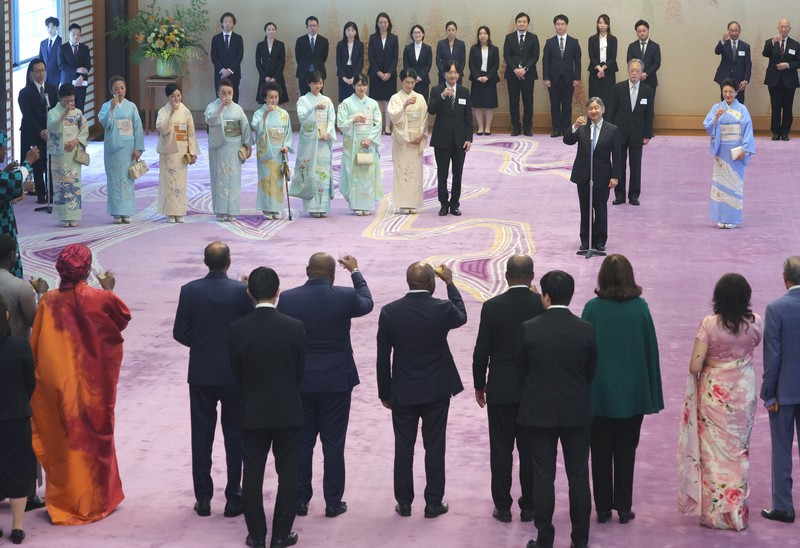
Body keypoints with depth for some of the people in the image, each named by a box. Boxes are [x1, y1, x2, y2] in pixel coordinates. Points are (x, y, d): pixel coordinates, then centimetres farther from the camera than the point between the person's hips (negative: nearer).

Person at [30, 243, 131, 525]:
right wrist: (109, 289, 14)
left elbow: (36, 345, -3)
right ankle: (96, 500, 22)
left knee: (61, 438, 15)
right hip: (92, 384, -2)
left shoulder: (49, 301, -9)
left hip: (56, 385, 2)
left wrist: (44, 374, 7)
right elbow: (124, 318, 4)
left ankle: (62, 501, 22)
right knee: (94, 437, 14)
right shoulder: (101, 298, -15)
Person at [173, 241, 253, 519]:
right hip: (235, 373, -1)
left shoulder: (190, 291, -7)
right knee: (235, 436, 8)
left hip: (201, 374, 1)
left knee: (202, 436, 9)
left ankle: (203, 498, 12)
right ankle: (234, 498, 9)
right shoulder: (241, 291, -12)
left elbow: (180, 333, -4)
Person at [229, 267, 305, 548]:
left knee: (253, 474, 10)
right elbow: (300, 371, -1)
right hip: (288, 412, -1)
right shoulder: (295, 327, -12)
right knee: (287, 475, 9)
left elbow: (236, 372, -1)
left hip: (252, 412, 1)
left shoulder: (237, 329, -11)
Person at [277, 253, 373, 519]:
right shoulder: (344, 297, -10)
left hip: (299, 381, 1)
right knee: (333, 442, 5)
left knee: (301, 442, 9)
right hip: (336, 380, -1)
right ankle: (333, 502, 9)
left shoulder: (287, 299, -7)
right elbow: (366, 303, 13)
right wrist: (355, 271, 26)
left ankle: (300, 500, 14)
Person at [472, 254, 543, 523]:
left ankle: (503, 507, 10)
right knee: (530, 450, 8)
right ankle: (529, 506, 12)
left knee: (501, 450, 6)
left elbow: (481, 351, -5)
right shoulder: (543, 305, -7)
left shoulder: (492, 307, -9)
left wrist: (479, 385, 7)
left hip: (501, 390, -1)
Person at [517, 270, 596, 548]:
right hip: (577, 413, 1)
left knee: (543, 477, 5)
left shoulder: (528, 329, -11)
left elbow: (521, 371, 1)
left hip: (538, 412, -1)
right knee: (578, 477, 9)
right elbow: (591, 371, 5)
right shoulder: (586, 330, -7)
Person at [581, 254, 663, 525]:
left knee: (600, 451, 9)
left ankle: (603, 507, 12)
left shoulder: (593, 308, -11)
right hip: (633, 393, 1)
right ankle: (623, 507, 12)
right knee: (626, 449, 10)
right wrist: (652, 393, 7)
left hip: (600, 392, -1)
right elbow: (651, 350, -2)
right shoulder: (640, 308, -8)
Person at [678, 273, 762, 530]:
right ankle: (737, 512, 20)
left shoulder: (709, 324, -17)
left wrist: (708, 360, 3)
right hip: (743, 393, 3)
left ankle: (715, 512, 13)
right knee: (739, 451, 15)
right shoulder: (755, 323, -8)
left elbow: (694, 366, -17)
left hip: (714, 394, -3)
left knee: (714, 451, 8)